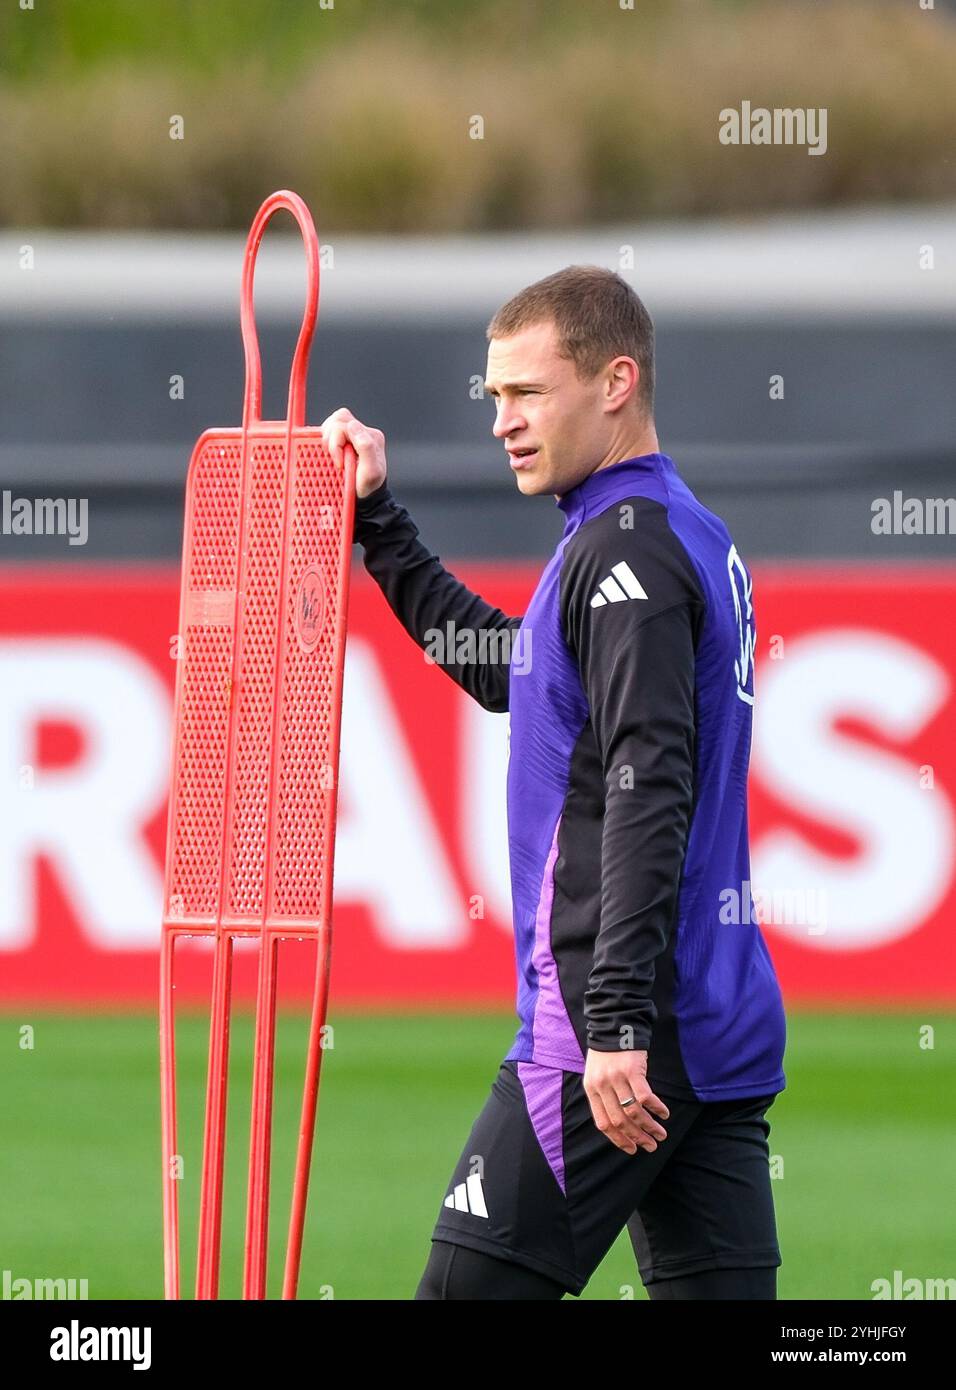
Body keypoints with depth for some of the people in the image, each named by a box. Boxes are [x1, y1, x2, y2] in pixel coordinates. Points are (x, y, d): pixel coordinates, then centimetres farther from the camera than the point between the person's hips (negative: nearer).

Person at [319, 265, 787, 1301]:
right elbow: (505, 671, 33)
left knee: (469, 1288, -6)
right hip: (724, 1027, 9)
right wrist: (375, 520, 31)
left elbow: (648, 792, -21)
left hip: (625, 1028, -9)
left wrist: (618, 1026, -27)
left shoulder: (625, 546, -12)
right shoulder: (693, 536, 18)